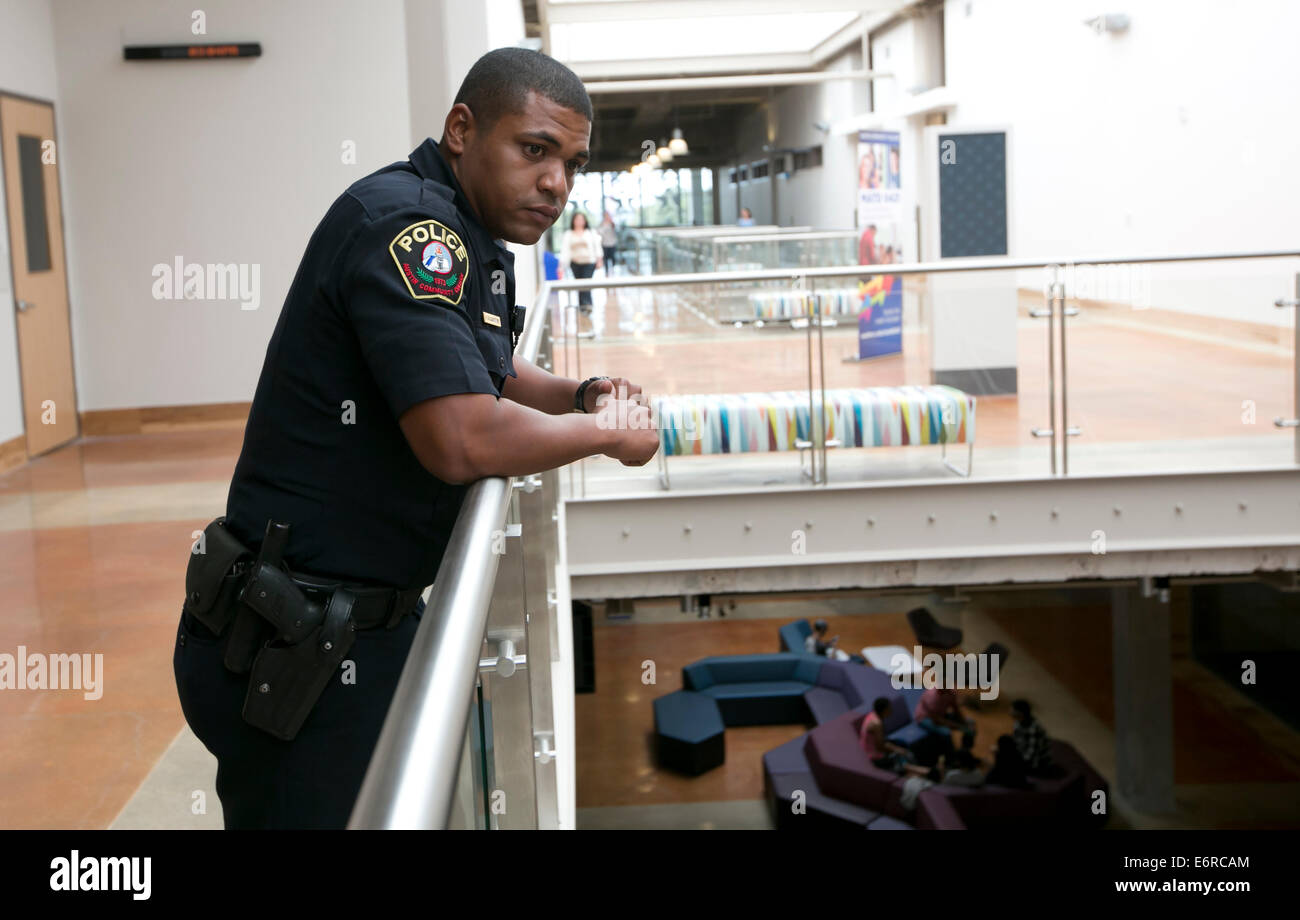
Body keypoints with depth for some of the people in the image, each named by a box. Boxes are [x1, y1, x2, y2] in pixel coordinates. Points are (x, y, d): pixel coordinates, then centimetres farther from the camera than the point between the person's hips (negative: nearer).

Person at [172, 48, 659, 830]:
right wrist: (607, 434, -13)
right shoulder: (406, 222, -20)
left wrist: (583, 395, 9)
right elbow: (462, 439, -29)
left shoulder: (471, 239, 12)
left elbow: (490, 372, 29)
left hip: (371, 617, 10)